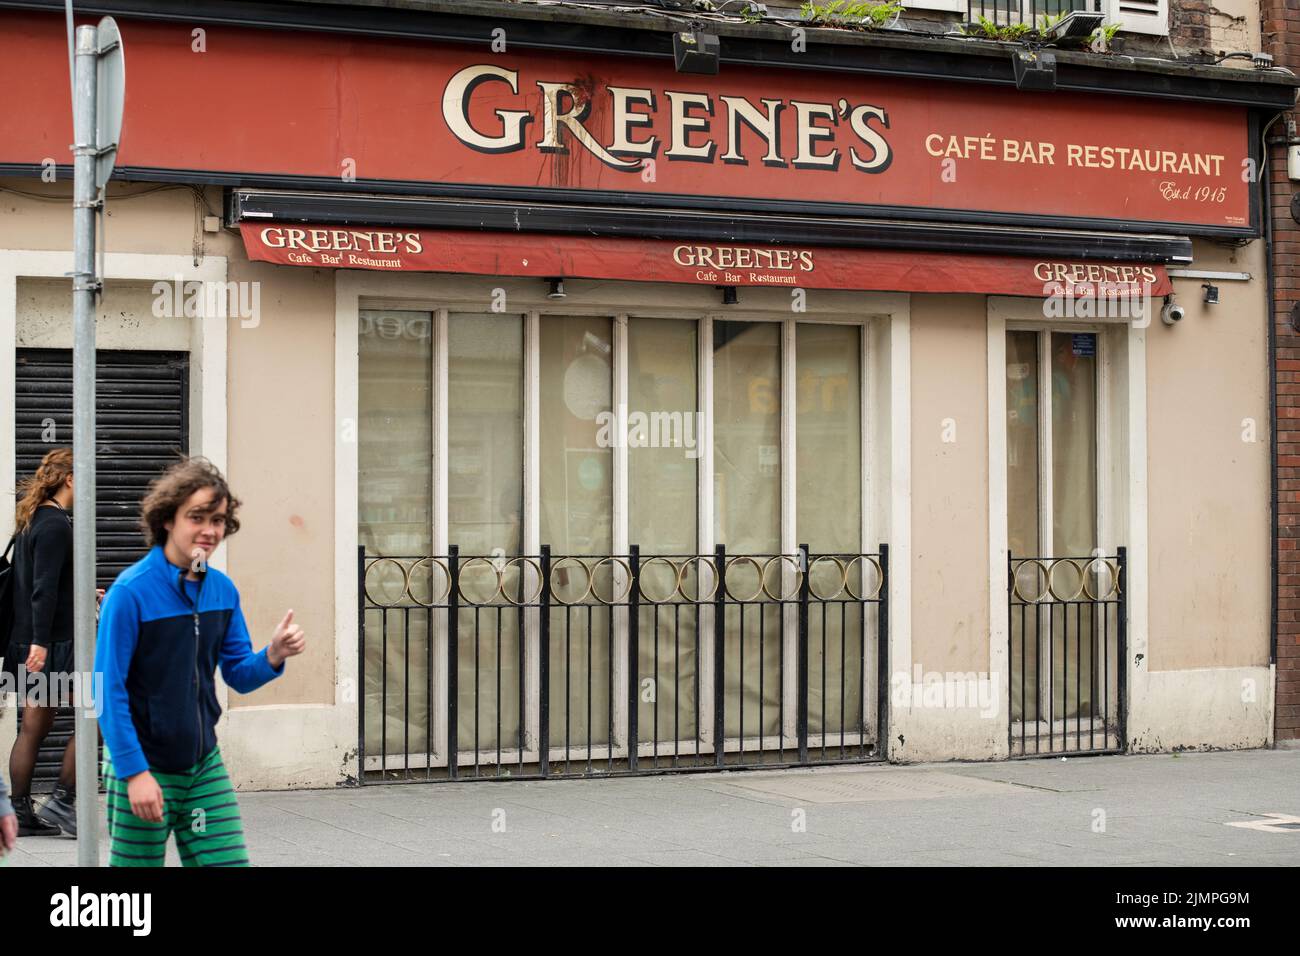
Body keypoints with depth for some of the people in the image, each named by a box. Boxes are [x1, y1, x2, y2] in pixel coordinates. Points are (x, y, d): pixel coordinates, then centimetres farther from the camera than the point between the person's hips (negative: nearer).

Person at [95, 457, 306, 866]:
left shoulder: (222, 589, 3)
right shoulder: (131, 591, -16)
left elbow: (239, 674, 10)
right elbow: (108, 689, -15)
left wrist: (273, 656, -13)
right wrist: (135, 772, -19)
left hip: (204, 765, 5)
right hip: (144, 770, -5)